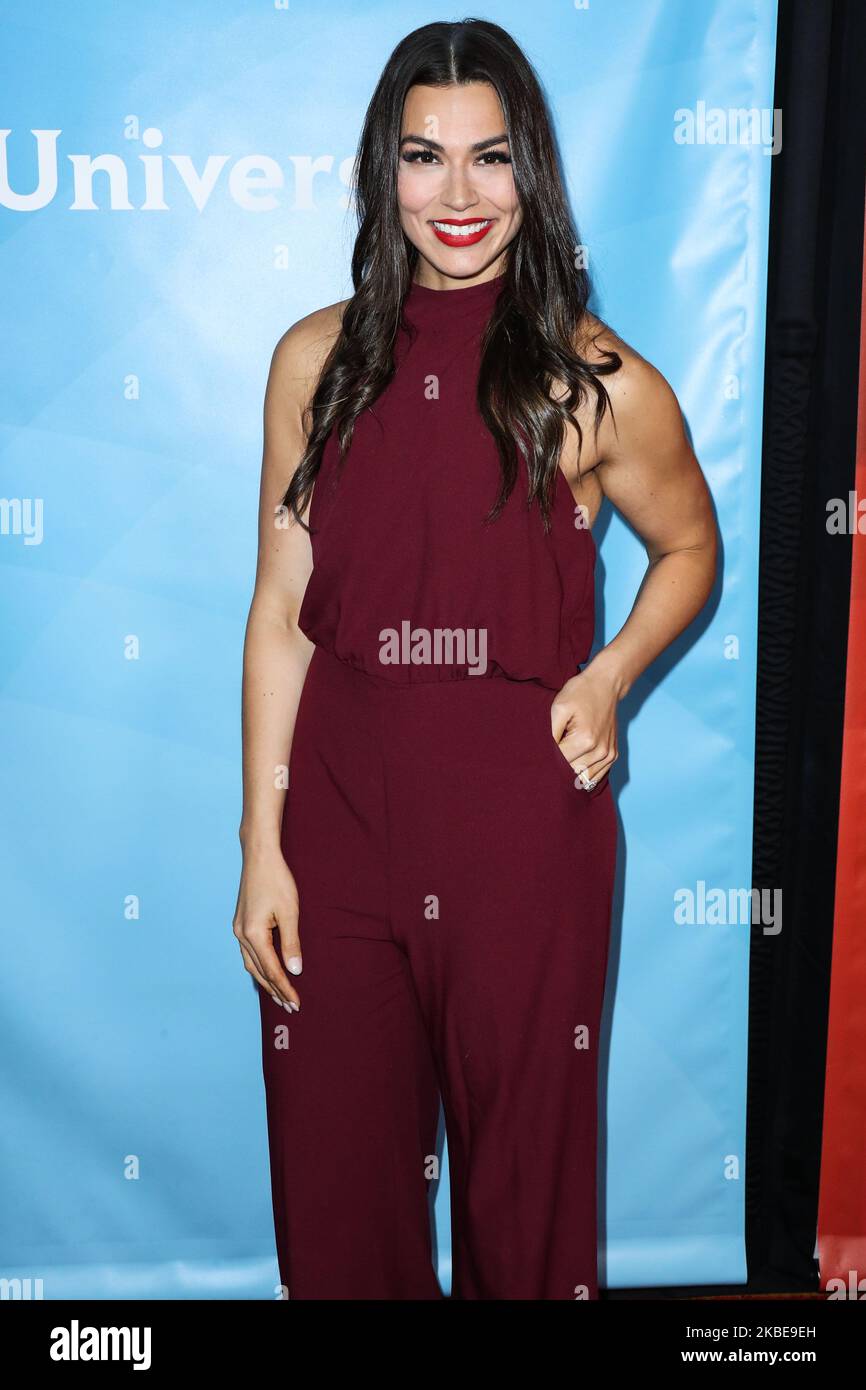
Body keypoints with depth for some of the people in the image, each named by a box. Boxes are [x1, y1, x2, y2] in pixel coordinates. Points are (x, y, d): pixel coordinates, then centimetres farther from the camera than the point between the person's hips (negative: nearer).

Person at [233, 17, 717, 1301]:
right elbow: (281, 611, 2)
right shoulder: (319, 361, 1)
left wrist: (610, 677, -7)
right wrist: (262, 844, 0)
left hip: (526, 830, -2)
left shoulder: (599, 386, -5)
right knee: (335, 1174, 15)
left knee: (521, 1172, 15)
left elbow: (688, 548, 12)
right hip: (339, 818, 2)